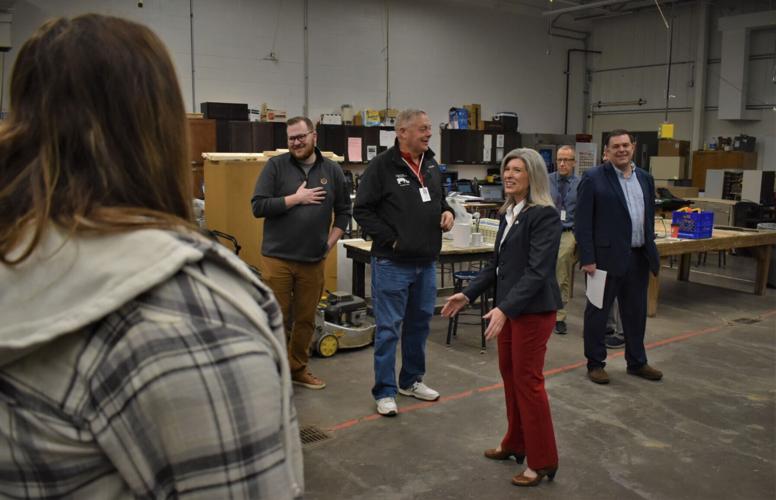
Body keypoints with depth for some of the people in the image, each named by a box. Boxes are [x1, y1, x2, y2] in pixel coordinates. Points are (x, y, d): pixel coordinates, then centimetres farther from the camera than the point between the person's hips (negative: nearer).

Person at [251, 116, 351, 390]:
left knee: (306, 319, 12)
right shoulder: (276, 165, -2)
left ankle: (298, 369, 29)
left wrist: (330, 242, 3)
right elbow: (258, 206, -10)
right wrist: (296, 198, -13)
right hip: (277, 258, -3)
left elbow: (344, 211, 13)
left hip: (313, 261, 3)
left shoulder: (332, 170, 6)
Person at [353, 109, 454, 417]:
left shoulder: (431, 165, 10)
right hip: (392, 263, -7)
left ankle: (412, 380, 33)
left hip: (426, 263, 7)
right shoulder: (382, 166, -11)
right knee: (388, 328, 1)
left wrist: (447, 211, 2)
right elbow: (362, 210, -11)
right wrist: (391, 239, -15)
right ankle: (385, 392, 13)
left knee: (420, 324, 17)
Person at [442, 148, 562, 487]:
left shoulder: (545, 215, -16)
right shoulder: (508, 213, 10)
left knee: (528, 379, -1)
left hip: (533, 309, -8)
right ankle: (516, 443, 32)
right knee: (509, 373, 16)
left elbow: (537, 271, -24)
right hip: (508, 306, 8)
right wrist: (468, 294, 8)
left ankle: (543, 460, 13)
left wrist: (505, 308, -32)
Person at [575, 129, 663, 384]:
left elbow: (649, 218, 16)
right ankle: (595, 364, 20)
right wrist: (587, 258, -15)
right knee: (598, 312, 7)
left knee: (636, 313, 15)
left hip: (638, 257, 6)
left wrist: (651, 252, 12)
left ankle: (637, 362, 30)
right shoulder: (593, 178, -8)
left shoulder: (645, 178, 11)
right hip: (607, 257, -6)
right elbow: (583, 223, -11)